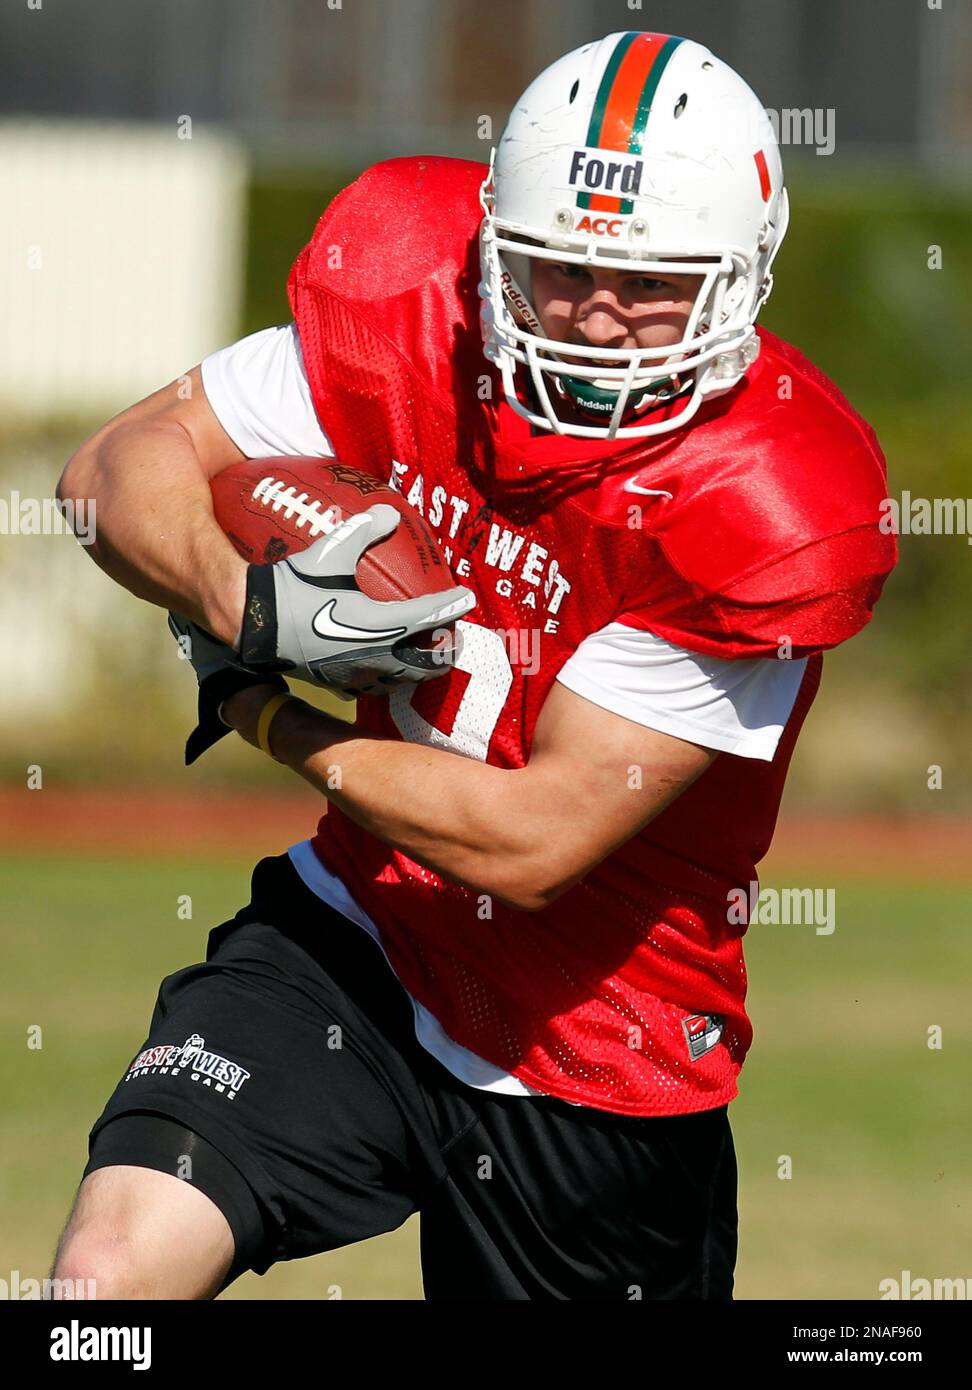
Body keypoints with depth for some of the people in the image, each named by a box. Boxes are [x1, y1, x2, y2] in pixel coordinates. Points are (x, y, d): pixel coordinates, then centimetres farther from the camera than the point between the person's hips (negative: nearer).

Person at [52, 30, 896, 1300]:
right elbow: (125, 465, -2)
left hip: (587, 1071, -2)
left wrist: (263, 719, -11)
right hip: (364, 931, 2)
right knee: (117, 1265, -21)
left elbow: (531, 842, -22)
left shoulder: (763, 512, -25)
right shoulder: (418, 314, -11)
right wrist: (249, 609, -24)